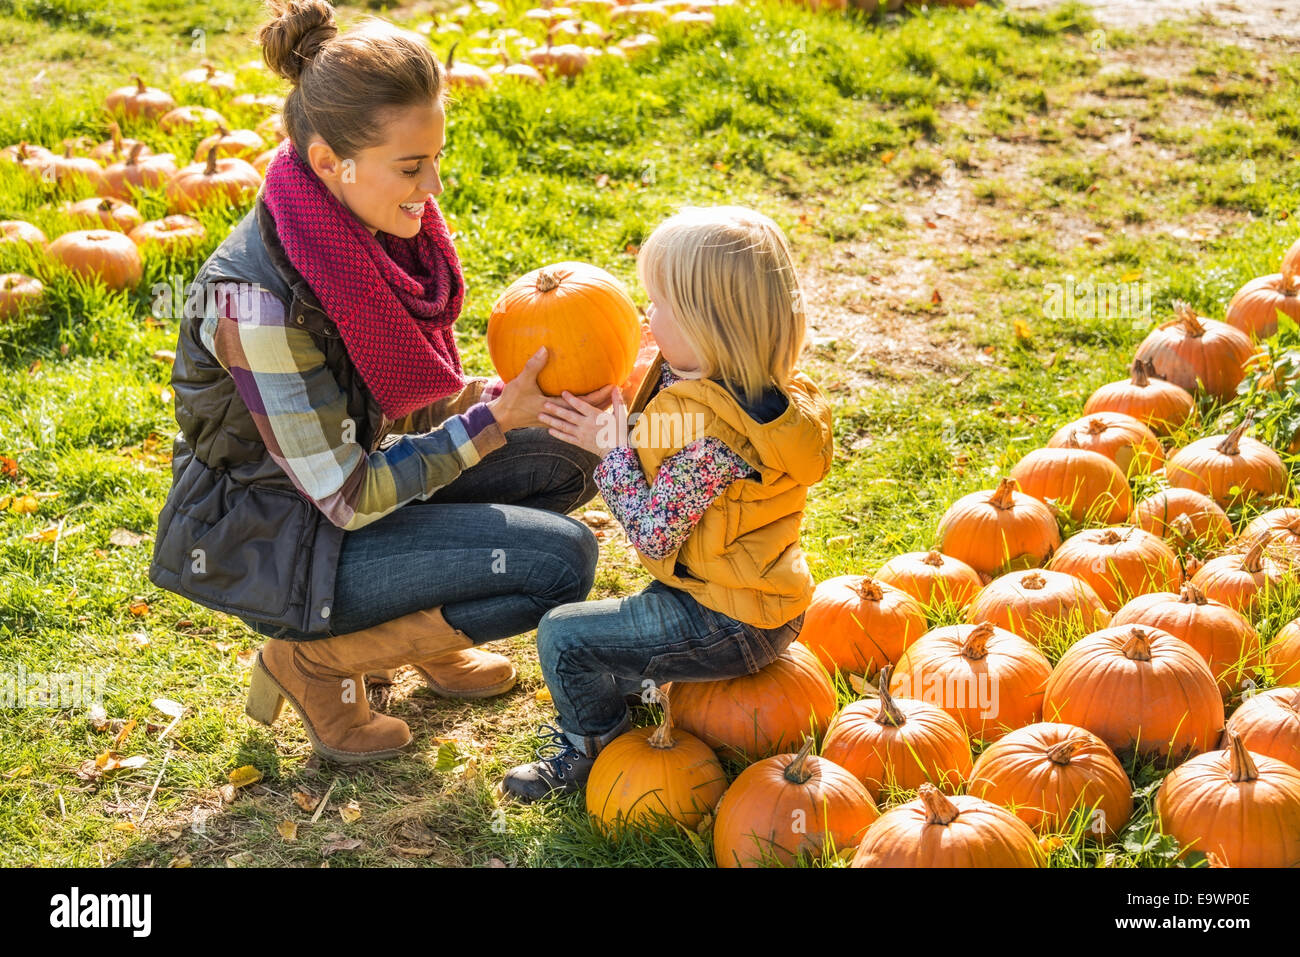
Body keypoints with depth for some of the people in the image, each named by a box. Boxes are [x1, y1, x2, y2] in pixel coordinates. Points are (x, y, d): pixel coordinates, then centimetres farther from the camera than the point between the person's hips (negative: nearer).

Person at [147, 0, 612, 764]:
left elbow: (409, 396, 5)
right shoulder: (260, 297, -31)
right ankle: (314, 659, -1)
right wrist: (496, 418, -23)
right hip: (274, 540, -8)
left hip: (355, 466, 8)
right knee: (560, 561, -17)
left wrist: (530, 396, -11)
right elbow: (348, 499, -24)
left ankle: (418, 624, 13)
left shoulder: (380, 228, -8)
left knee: (571, 458, -2)